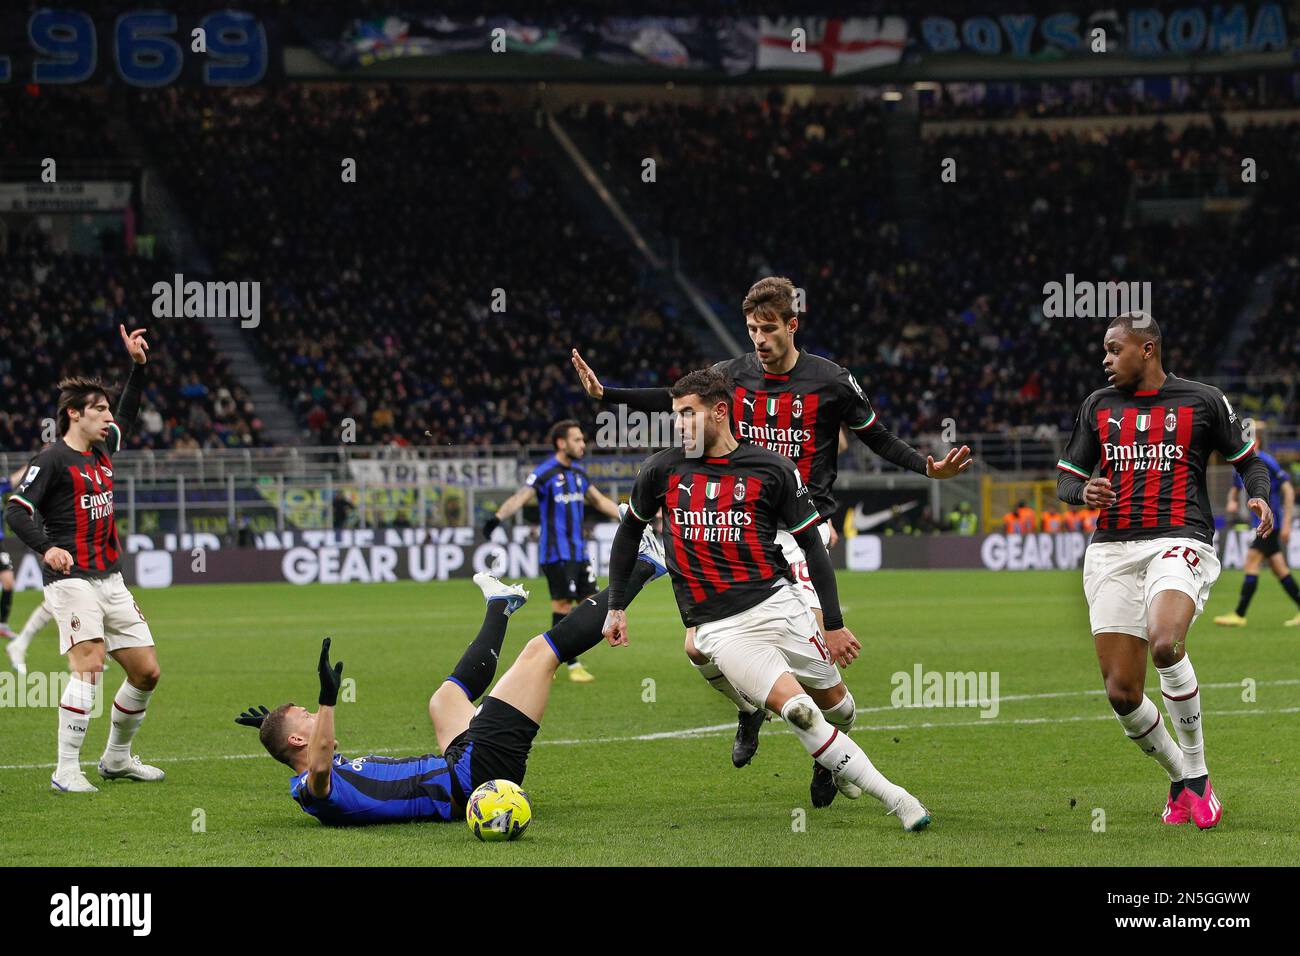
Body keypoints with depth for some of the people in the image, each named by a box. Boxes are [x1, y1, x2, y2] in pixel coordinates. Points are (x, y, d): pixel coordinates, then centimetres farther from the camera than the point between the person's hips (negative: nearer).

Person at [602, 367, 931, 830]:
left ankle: (837, 766, 42)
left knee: (834, 701, 7)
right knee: (797, 709, -19)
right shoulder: (662, 470, 4)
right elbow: (629, 531, 19)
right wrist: (616, 607, 17)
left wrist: (834, 624, 3)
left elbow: (812, 546, 5)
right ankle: (890, 795, -14)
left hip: (778, 604, 1)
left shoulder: (772, 470, 0)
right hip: (720, 629, -1)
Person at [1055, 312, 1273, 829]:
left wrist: (1259, 496, -6)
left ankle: (1196, 772, -14)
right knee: (1122, 692, -5)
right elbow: (1065, 478, 19)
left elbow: (1248, 458, 16)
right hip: (1111, 551, 4)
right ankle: (1180, 778, 20)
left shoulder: (1203, 401, 6)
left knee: (1165, 643, -33)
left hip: (1179, 543, -4)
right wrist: (1083, 491, -5)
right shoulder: (1097, 406, 16)